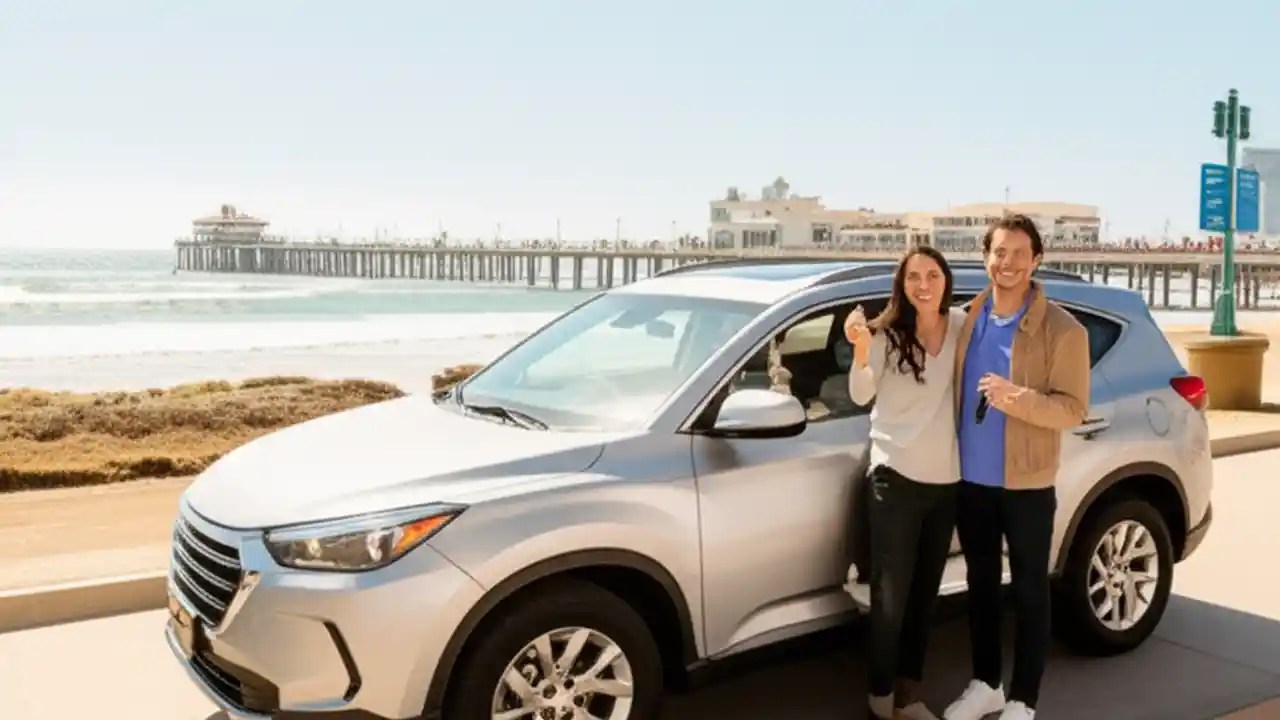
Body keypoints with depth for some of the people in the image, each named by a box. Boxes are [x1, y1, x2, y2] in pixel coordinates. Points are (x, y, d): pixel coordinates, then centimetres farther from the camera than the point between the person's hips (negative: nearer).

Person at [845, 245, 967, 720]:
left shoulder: (960, 325, 2)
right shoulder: (887, 333, -9)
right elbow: (861, 396, -18)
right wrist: (861, 350, -34)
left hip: (946, 479, 4)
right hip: (896, 478, -4)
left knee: (924, 594, 13)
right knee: (891, 596, 1)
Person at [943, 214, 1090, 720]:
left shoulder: (1062, 330, -11)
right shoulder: (968, 319, 4)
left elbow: (1073, 409, -13)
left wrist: (1017, 398, -30)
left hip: (1027, 485, -4)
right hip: (970, 479, 5)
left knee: (1029, 592, 8)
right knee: (980, 584, 16)